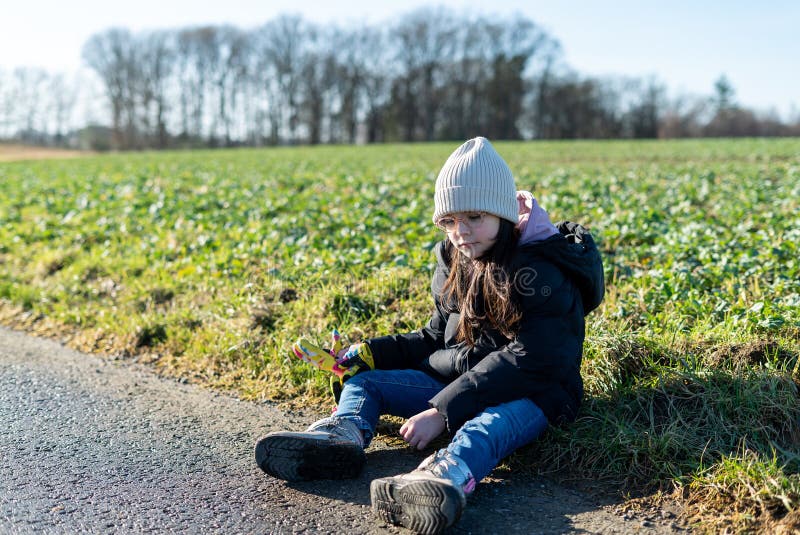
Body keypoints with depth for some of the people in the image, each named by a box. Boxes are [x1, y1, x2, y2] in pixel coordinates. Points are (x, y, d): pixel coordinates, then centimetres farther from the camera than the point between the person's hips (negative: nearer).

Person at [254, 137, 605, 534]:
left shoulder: (544, 273, -16)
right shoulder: (456, 265, 8)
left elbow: (522, 363, -25)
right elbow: (435, 339, 17)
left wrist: (442, 412, -29)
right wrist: (368, 354, 2)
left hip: (529, 394, -7)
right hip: (457, 383, 8)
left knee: (492, 423, -42)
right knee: (361, 382, -2)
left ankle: (449, 477, -72)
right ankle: (342, 436, -34)